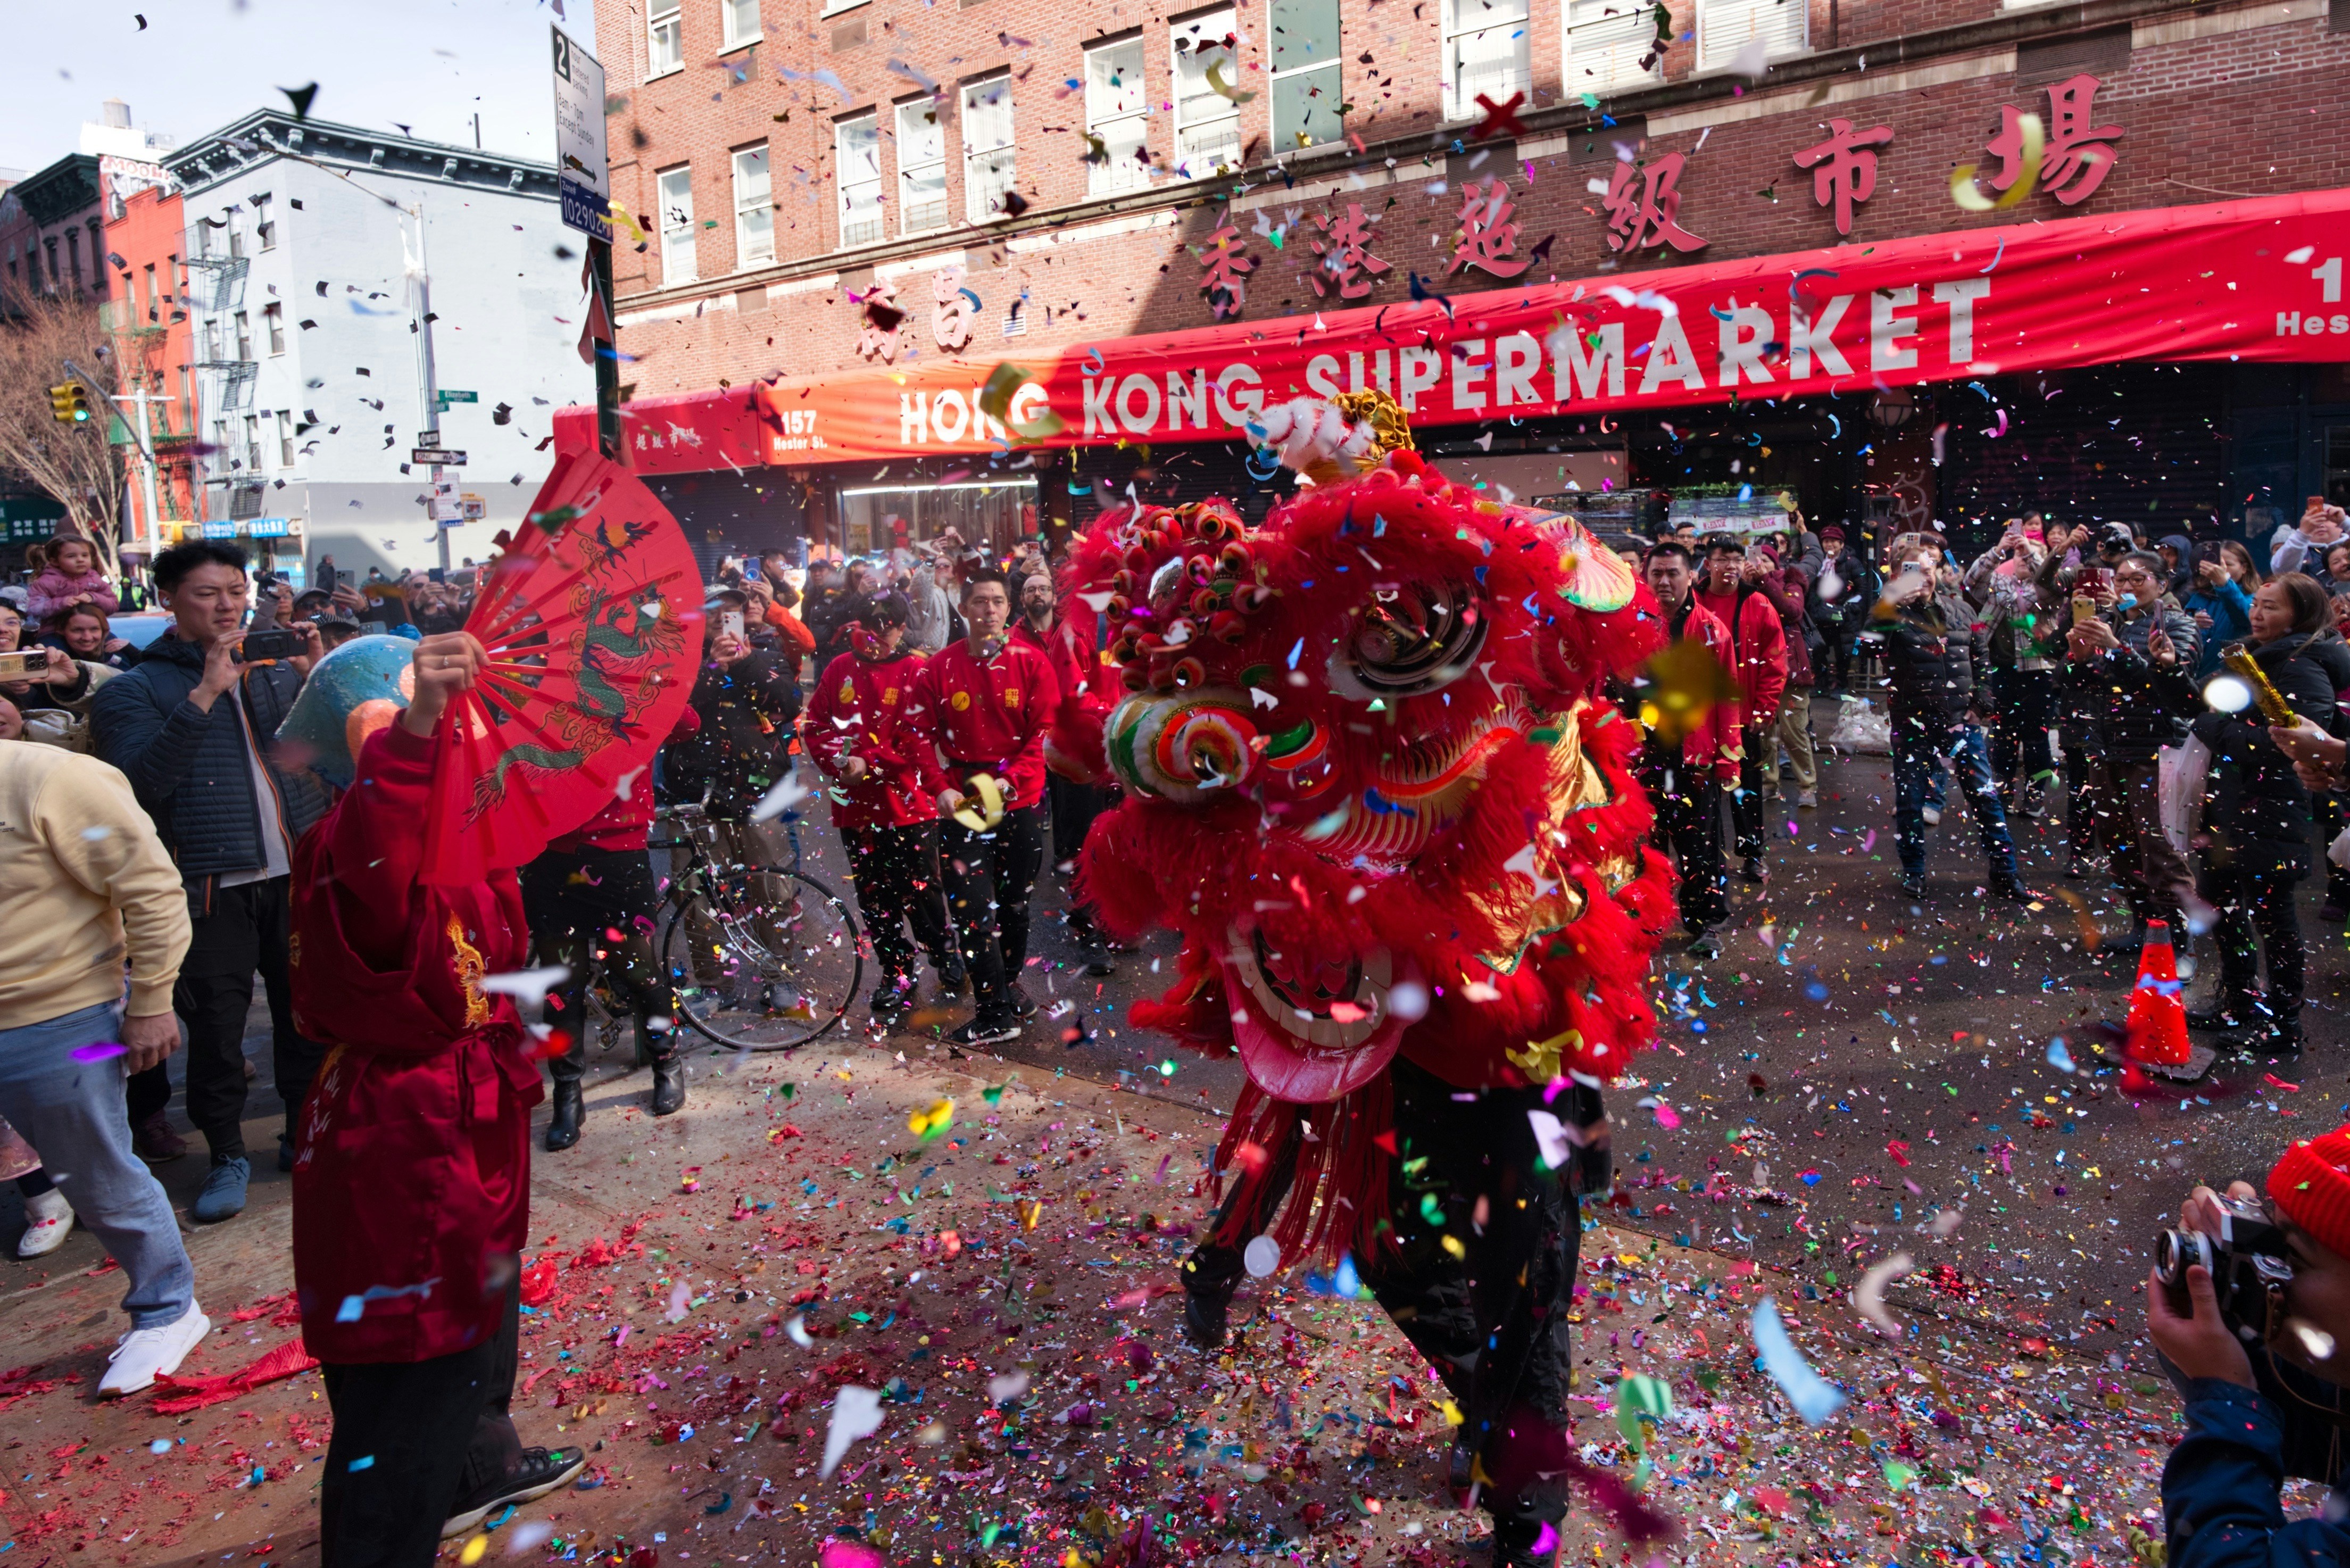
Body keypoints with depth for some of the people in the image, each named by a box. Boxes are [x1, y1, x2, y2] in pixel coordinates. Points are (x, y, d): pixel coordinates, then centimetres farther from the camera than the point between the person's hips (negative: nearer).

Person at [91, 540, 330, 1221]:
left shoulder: (277, 672, 12)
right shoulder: (136, 690, 0)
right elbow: (140, 783, -16)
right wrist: (207, 693, -19)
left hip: (300, 876, 3)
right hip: (213, 889, -3)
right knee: (215, 1028, 5)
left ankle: (306, 1134, 29)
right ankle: (227, 1154, 24)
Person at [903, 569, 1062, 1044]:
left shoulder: (1032, 663, -1)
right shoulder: (939, 667, 0)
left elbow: (1044, 732, -4)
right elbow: (920, 733, 1)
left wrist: (1010, 778, -16)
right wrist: (940, 788, -11)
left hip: (1019, 799, 1)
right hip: (962, 802, 0)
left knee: (1015, 900, 12)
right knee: (972, 906, -6)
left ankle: (1008, 984, 33)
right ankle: (996, 1013, -1)